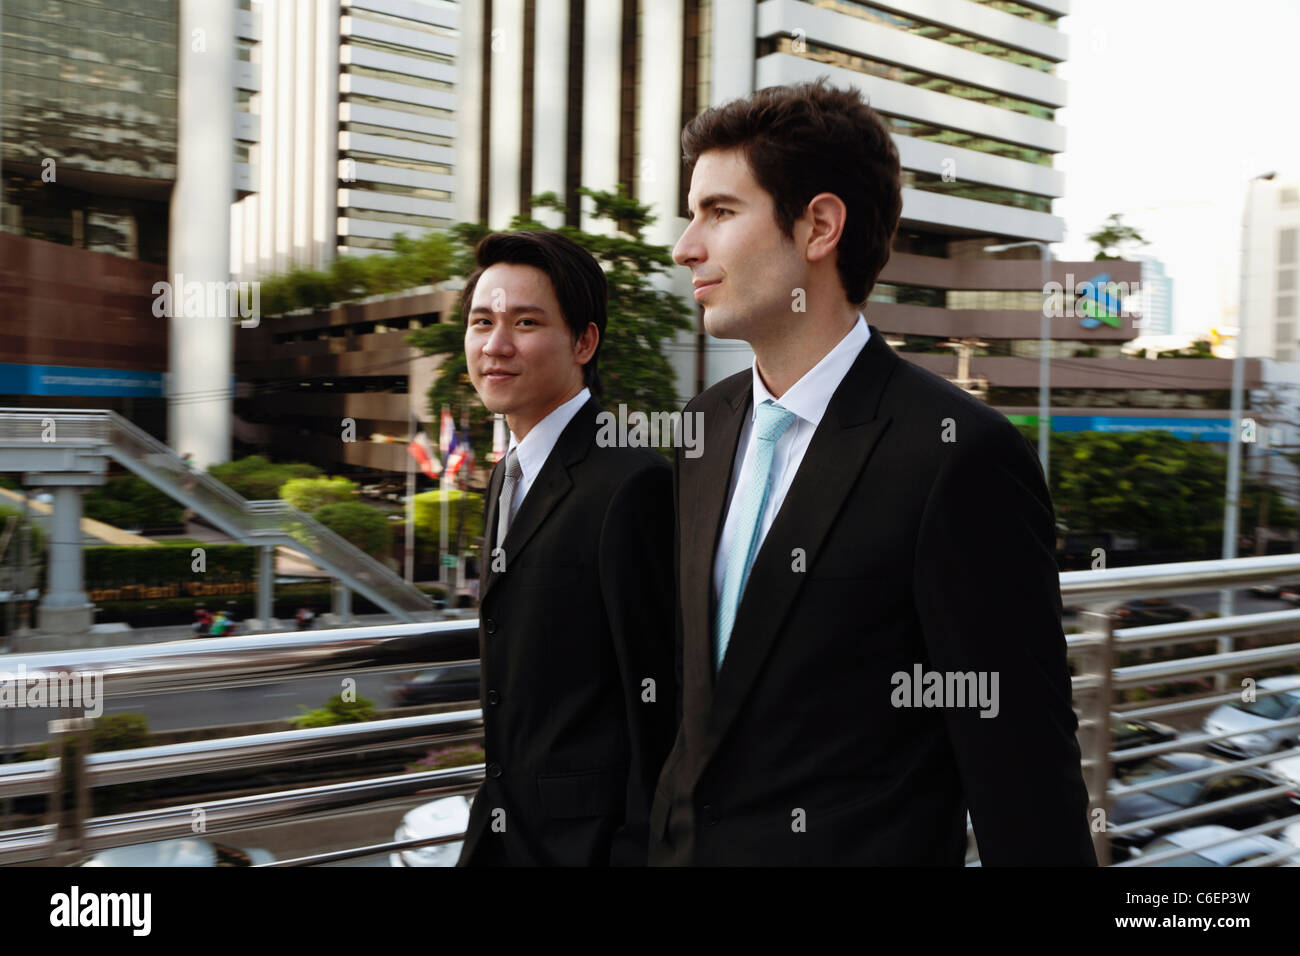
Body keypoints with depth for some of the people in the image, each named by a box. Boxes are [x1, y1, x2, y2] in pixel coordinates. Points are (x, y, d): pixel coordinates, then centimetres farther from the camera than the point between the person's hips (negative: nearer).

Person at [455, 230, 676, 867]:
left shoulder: (633, 485, -20)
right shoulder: (509, 478, 9)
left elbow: (658, 708, -19)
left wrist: (641, 849, -17)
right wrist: (493, 820, 16)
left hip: (589, 837, -8)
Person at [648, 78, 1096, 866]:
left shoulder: (958, 453, -19)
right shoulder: (706, 425, 3)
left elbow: (1021, 762, -18)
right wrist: (667, 831, 12)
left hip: (858, 845, -6)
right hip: (684, 842, 7)